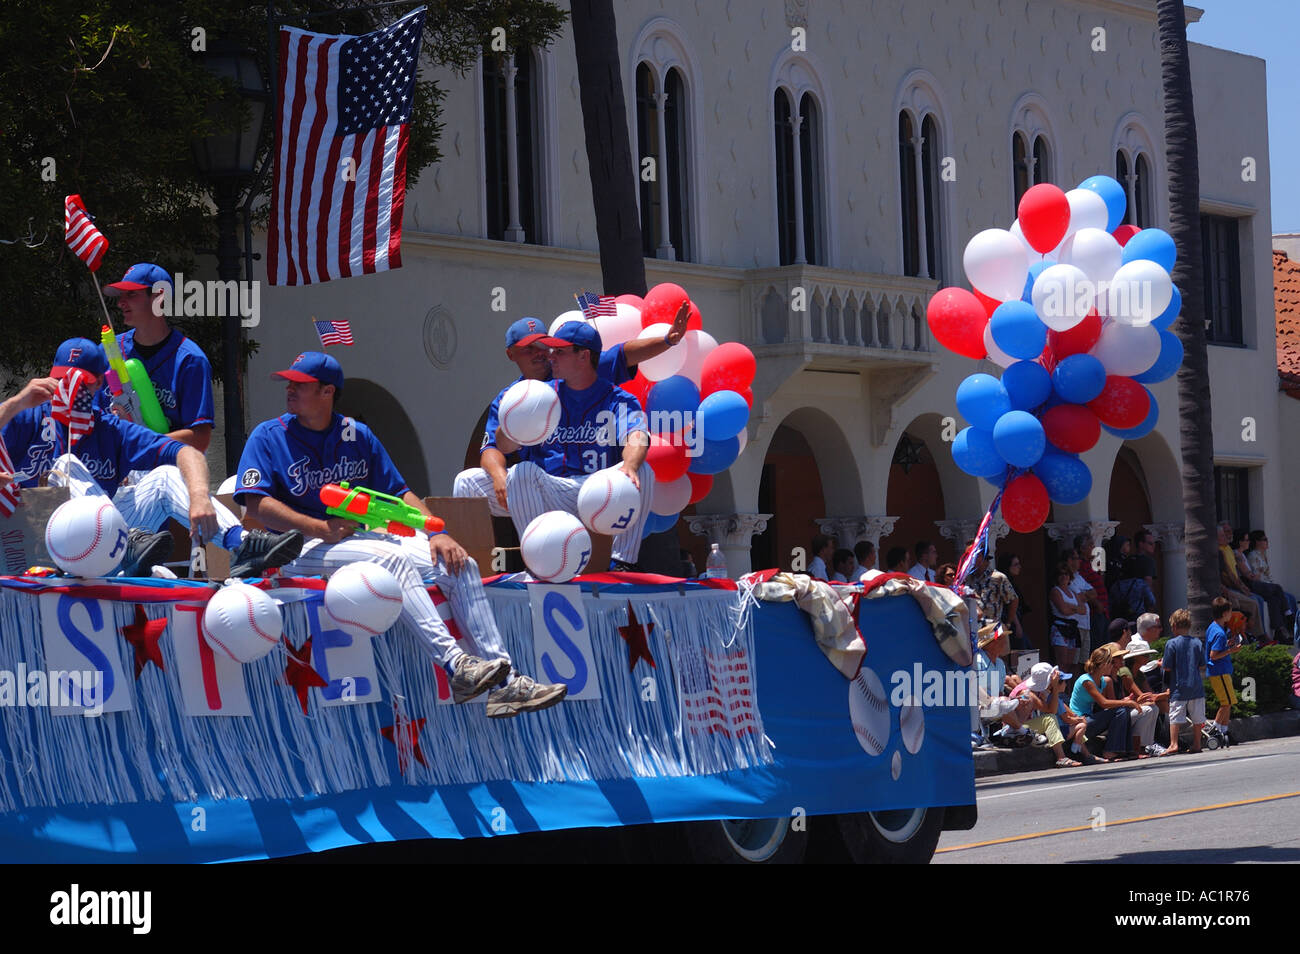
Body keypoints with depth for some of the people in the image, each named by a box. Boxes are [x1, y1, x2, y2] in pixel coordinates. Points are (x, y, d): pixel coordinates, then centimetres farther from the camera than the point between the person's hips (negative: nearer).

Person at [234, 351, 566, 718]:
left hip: (367, 536, 5)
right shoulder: (268, 437, 3)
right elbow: (257, 503, -9)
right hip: (306, 547, -5)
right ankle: (455, 666, -45)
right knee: (391, 559, -34)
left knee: (460, 565, -13)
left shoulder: (358, 436, 15)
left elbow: (399, 493, 14)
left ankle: (505, 686, -21)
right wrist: (320, 529, -18)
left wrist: (436, 533, -4)